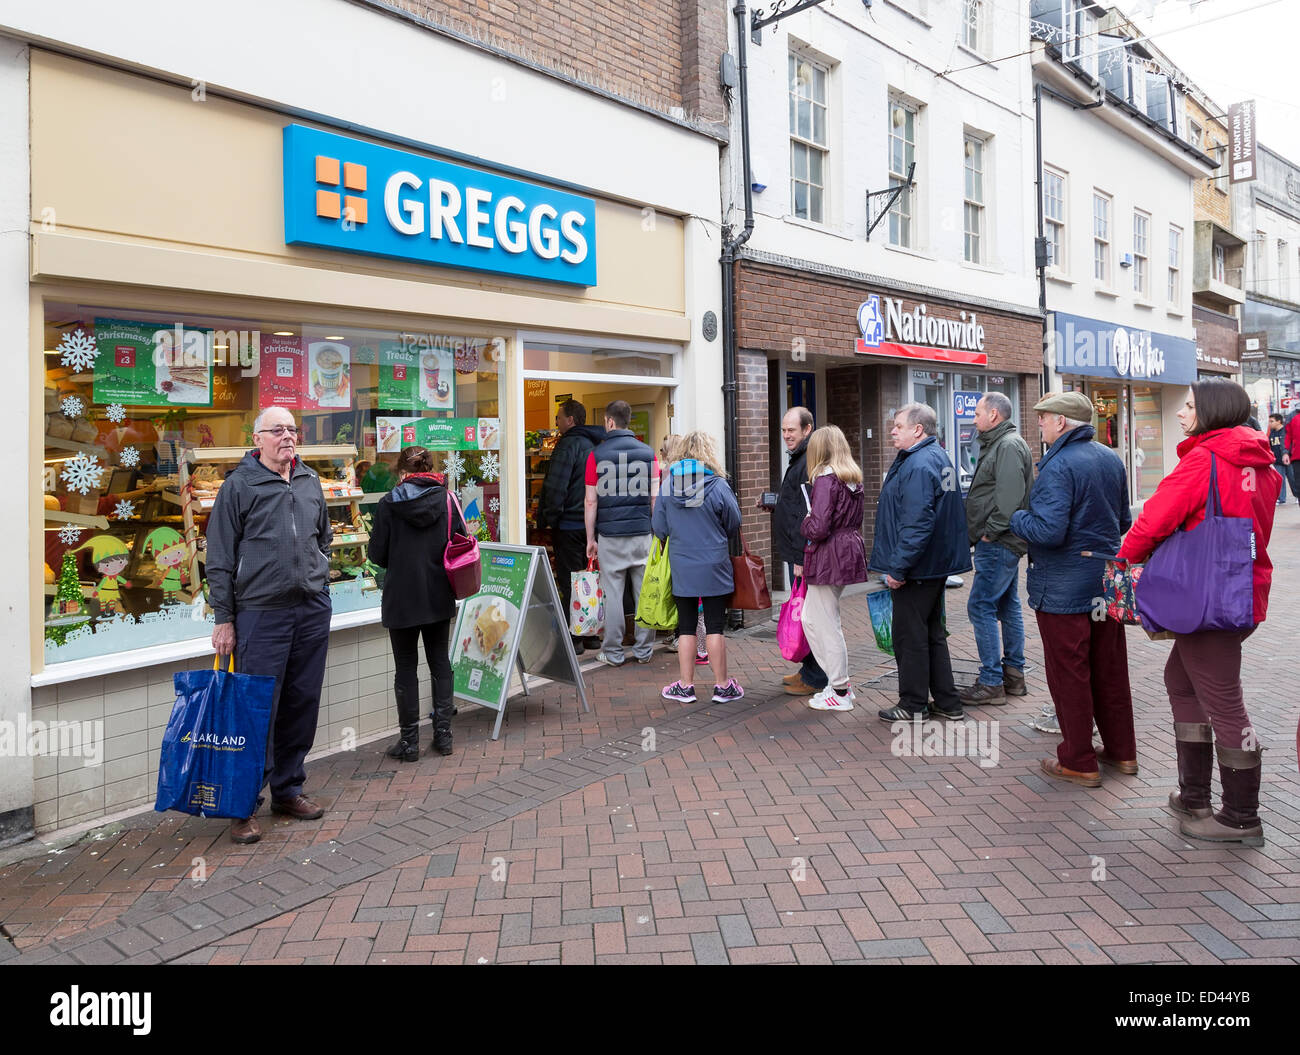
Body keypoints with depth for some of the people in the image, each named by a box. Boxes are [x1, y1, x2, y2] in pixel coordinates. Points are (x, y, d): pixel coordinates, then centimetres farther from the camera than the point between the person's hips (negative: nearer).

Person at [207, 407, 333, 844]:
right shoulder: (240, 484, -3)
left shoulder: (310, 482, 12)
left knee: (302, 703, 11)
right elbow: (220, 557, -4)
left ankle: (288, 789, 25)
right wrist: (224, 618, -7)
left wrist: (317, 574, 14)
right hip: (261, 611, -5)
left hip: (313, 610, 5)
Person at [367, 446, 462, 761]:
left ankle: (409, 741, 13)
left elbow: (377, 554, -6)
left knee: (406, 667, 7)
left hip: (401, 597, -2)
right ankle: (443, 734, 18)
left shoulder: (389, 504, -9)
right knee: (440, 661, 15)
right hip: (439, 596, 3)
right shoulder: (446, 500, -3)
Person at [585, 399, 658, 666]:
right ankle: (644, 650, 15)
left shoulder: (597, 455, -1)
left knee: (613, 594, 4)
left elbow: (591, 501, -2)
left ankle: (613, 653, 10)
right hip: (642, 533, 2)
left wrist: (591, 539, 6)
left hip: (610, 535, -2)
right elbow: (655, 498, 2)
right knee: (644, 593, 8)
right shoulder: (647, 453, 4)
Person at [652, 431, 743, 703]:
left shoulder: (667, 485, -4)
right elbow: (734, 525, 1)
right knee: (715, 626, 6)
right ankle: (722, 686, 15)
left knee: (686, 627, 11)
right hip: (714, 567, -2)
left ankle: (685, 686, 17)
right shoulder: (718, 485, -11)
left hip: (681, 567, 2)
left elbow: (659, 529, 2)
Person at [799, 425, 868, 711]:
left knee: (827, 624, 2)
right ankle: (838, 681, 23)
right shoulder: (853, 478, 11)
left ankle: (840, 692, 11)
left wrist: (805, 522, -2)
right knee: (810, 618, 18)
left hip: (829, 557, -9)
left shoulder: (825, 479, -16)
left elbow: (818, 528, -23)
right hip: (849, 552, 9)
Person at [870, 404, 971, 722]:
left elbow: (916, 524, -28)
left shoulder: (918, 465, -21)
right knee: (933, 633, 18)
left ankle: (913, 706, 12)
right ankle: (948, 703, 25)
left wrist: (898, 567, -23)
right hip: (938, 564, 11)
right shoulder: (939, 457, 14)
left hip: (917, 568, -11)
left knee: (910, 636, 1)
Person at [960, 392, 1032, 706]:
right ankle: (1014, 674, 23)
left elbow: (1010, 496, -25)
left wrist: (990, 532, -20)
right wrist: (986, 534, 16)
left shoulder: (1009, 445, -15)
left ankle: (992, 682, -5)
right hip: (1002, 542, 11)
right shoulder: (999, 443, 19)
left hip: (998, 543, -11)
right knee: (1007, 606, 14)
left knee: (981, 606, -9)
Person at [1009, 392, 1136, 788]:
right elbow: (1123, 520, 15)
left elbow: (1048, 531, -28)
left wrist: (1014, 518, -11)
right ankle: (1121, 751, 31)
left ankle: (1079, 762, 13)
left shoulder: (1059, 466, -21)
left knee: (1069, 674, 3)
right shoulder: (1111, 458, 6)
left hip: (1063, 589, -8)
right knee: (1110, 669, 18)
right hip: (1107, 582, 8)